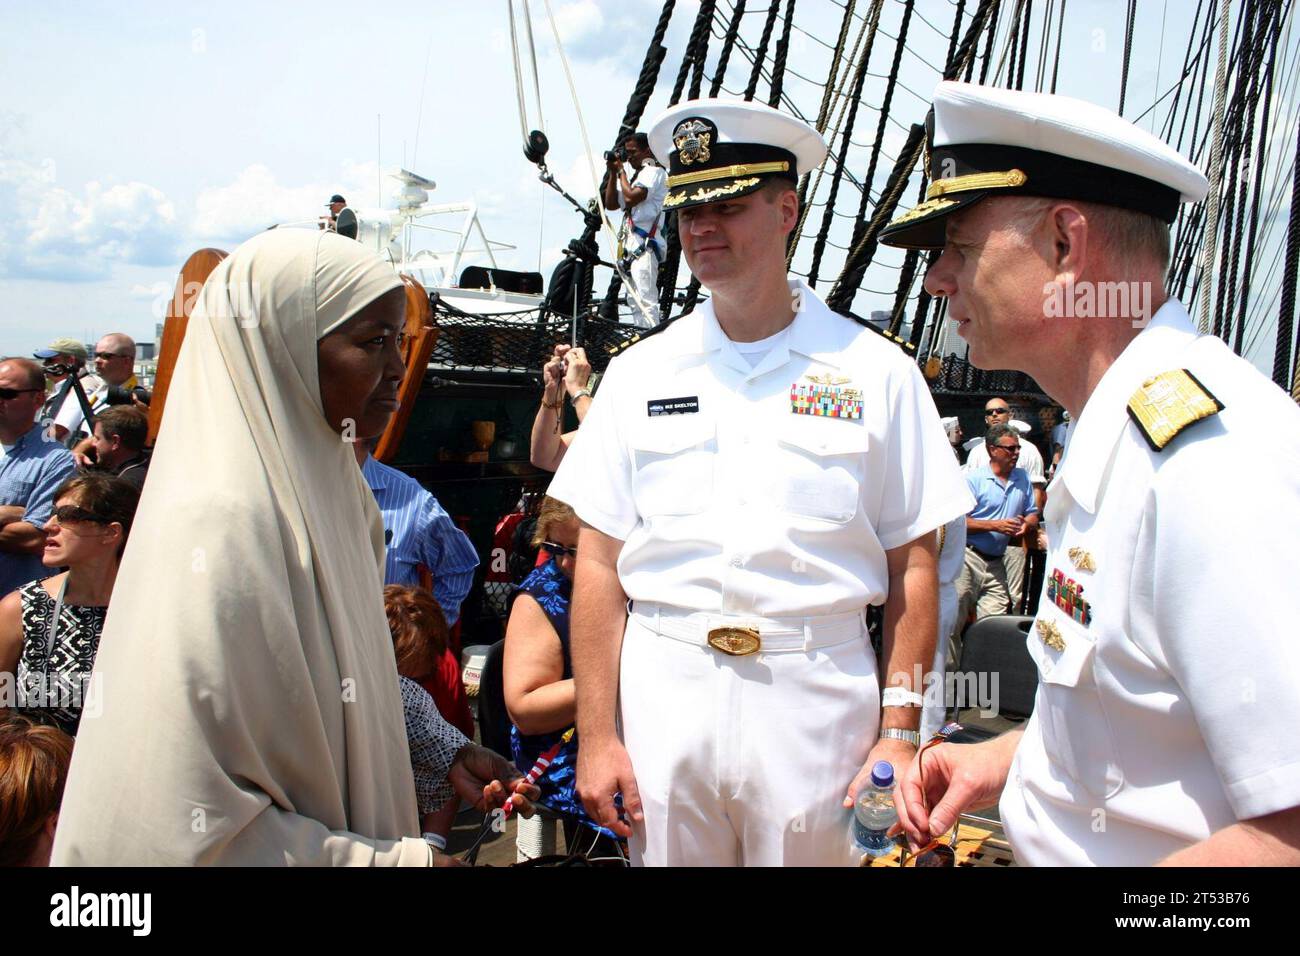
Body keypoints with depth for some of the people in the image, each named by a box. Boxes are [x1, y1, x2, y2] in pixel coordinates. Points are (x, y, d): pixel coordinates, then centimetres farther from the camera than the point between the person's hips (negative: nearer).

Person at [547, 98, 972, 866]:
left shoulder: (876, 371, 0)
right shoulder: (640, 372, 5)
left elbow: (912, 569, 0)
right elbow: (599, 562, 3)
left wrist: (899, 735, -5)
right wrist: (596, 737, -1)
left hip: (817, 694, -1)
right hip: (664, 688, 2)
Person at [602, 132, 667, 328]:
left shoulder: (654, 171, -3)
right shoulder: (638, 174, 24)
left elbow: (631, 197, -17)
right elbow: (610, 203, 23)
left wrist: (621, 170, -3)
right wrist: (612, 172, 14)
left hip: (644, 245, -10)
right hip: (630, 245, 10)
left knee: (645, 301, -16)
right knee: (635, 300, 11)